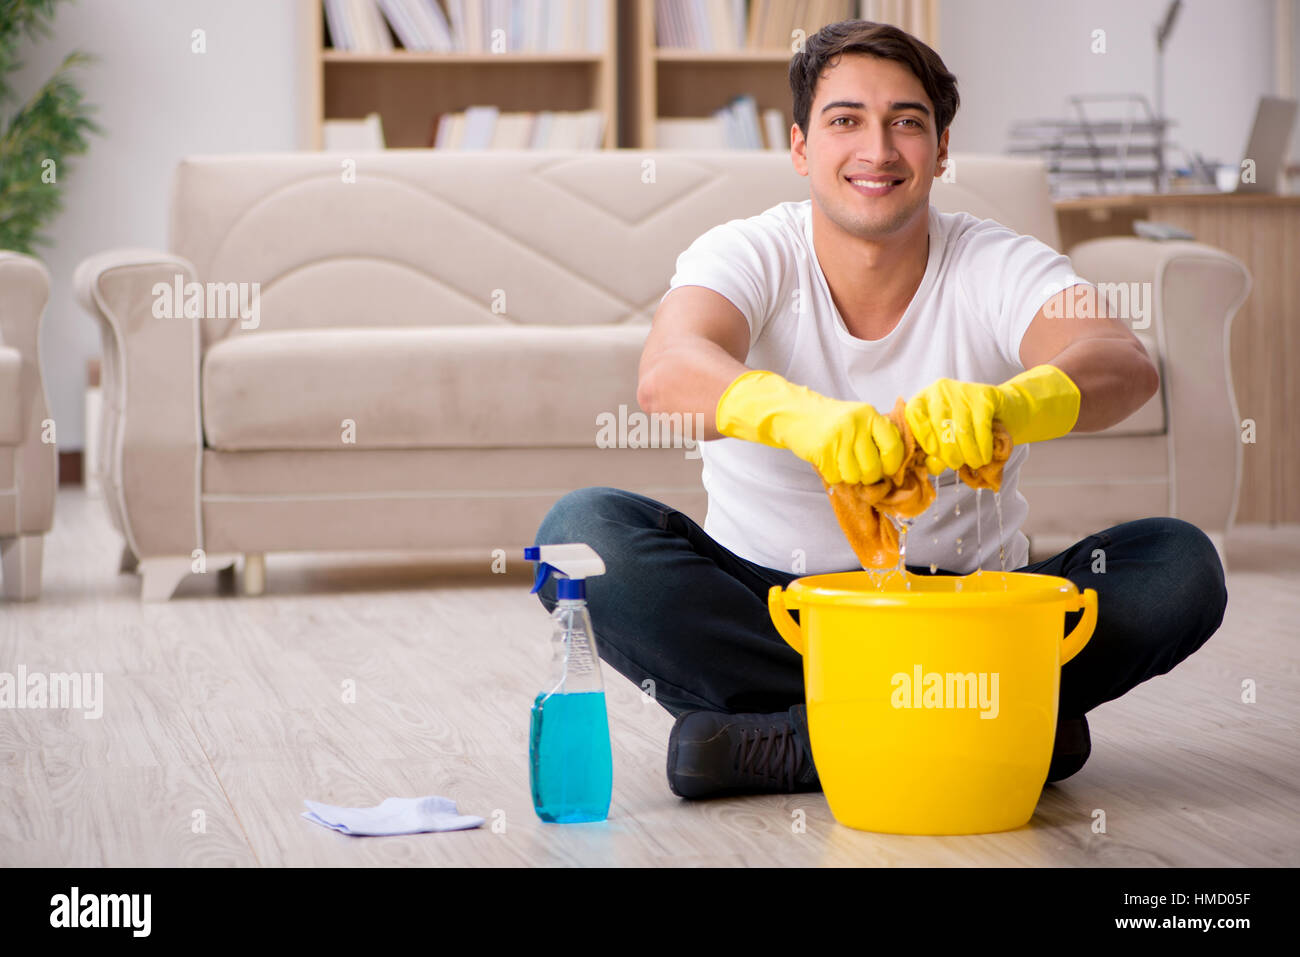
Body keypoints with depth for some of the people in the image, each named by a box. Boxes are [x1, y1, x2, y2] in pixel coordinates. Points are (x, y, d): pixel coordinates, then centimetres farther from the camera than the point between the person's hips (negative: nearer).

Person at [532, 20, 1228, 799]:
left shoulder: (1000, 268, -7)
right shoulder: (750, 256, -7)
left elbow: (1126, 365, -28)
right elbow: (667, 369, -31)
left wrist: (1008, 405, -52)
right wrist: (800, 415, -54)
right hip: (769, 608, 0)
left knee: (1182, 566, -22)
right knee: (584, 530, -26)